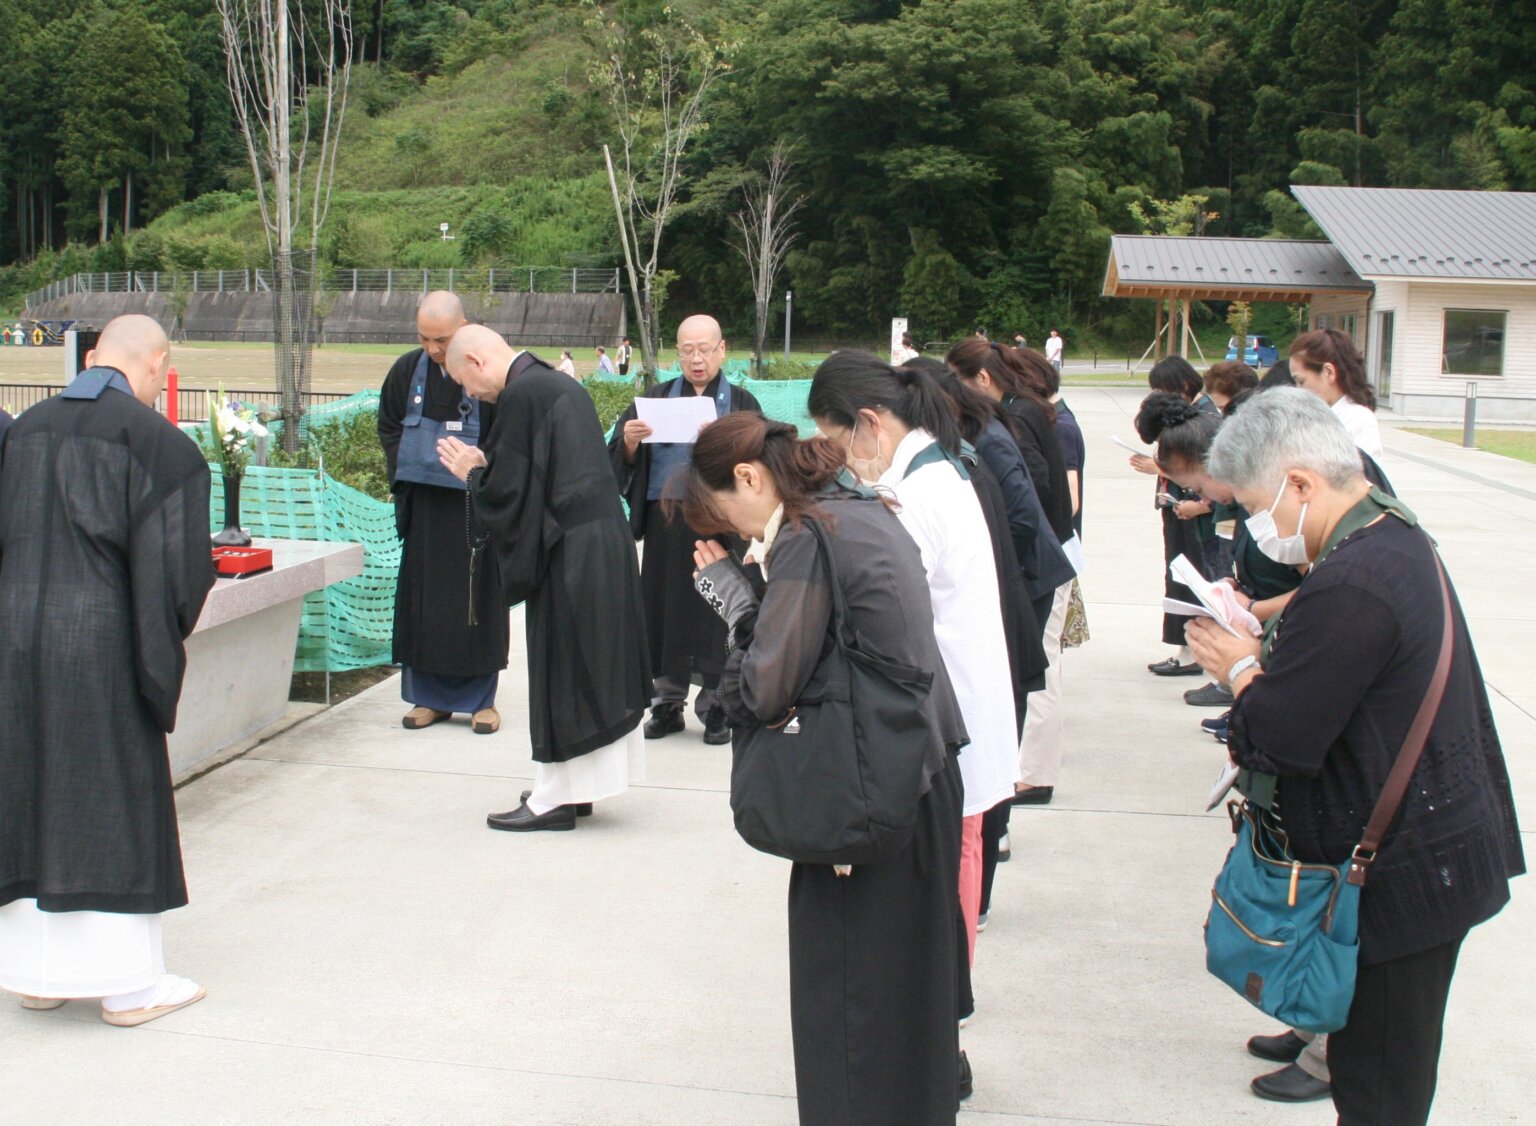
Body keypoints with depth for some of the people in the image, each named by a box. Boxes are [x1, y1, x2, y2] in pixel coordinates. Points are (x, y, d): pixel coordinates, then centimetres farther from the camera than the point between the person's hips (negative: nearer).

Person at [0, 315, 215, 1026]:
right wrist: (165, 643, 1)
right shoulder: (154, 441, -11)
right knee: (115, 805, 4)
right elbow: (176, 561, -13)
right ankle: (129, 984, 11)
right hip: (100, 645, -6)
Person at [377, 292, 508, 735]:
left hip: (475, 506, -4)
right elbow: (387, 425, 15)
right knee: (422, 599, 8)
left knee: (476, 598, 3)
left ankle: (481, 698, 14)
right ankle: (430, 696, 19)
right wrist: (404, 467, 2)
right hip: (424, 505, 4)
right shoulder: (407, 370, 1)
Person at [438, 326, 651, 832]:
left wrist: (472, 473, 3)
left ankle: (555, 797, 7)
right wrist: (486, 466, 19)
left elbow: (509, 487, -16)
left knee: (561, 670, -1)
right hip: (604, 542, 10)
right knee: (594, 666, 14)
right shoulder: (558, 383, 14)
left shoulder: (522, 394, -15)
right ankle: (579, 785, 24)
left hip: (567, 553, -10)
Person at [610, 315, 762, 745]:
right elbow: (622, 460, 5)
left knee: (715, 613, -1)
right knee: (666, 610, 5)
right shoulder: (658, 398, 12)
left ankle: (716, 705, 9)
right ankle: (668, 701, 16)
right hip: (665, 526, 2)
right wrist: (629, 441, -17)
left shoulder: (740, 403, 6)